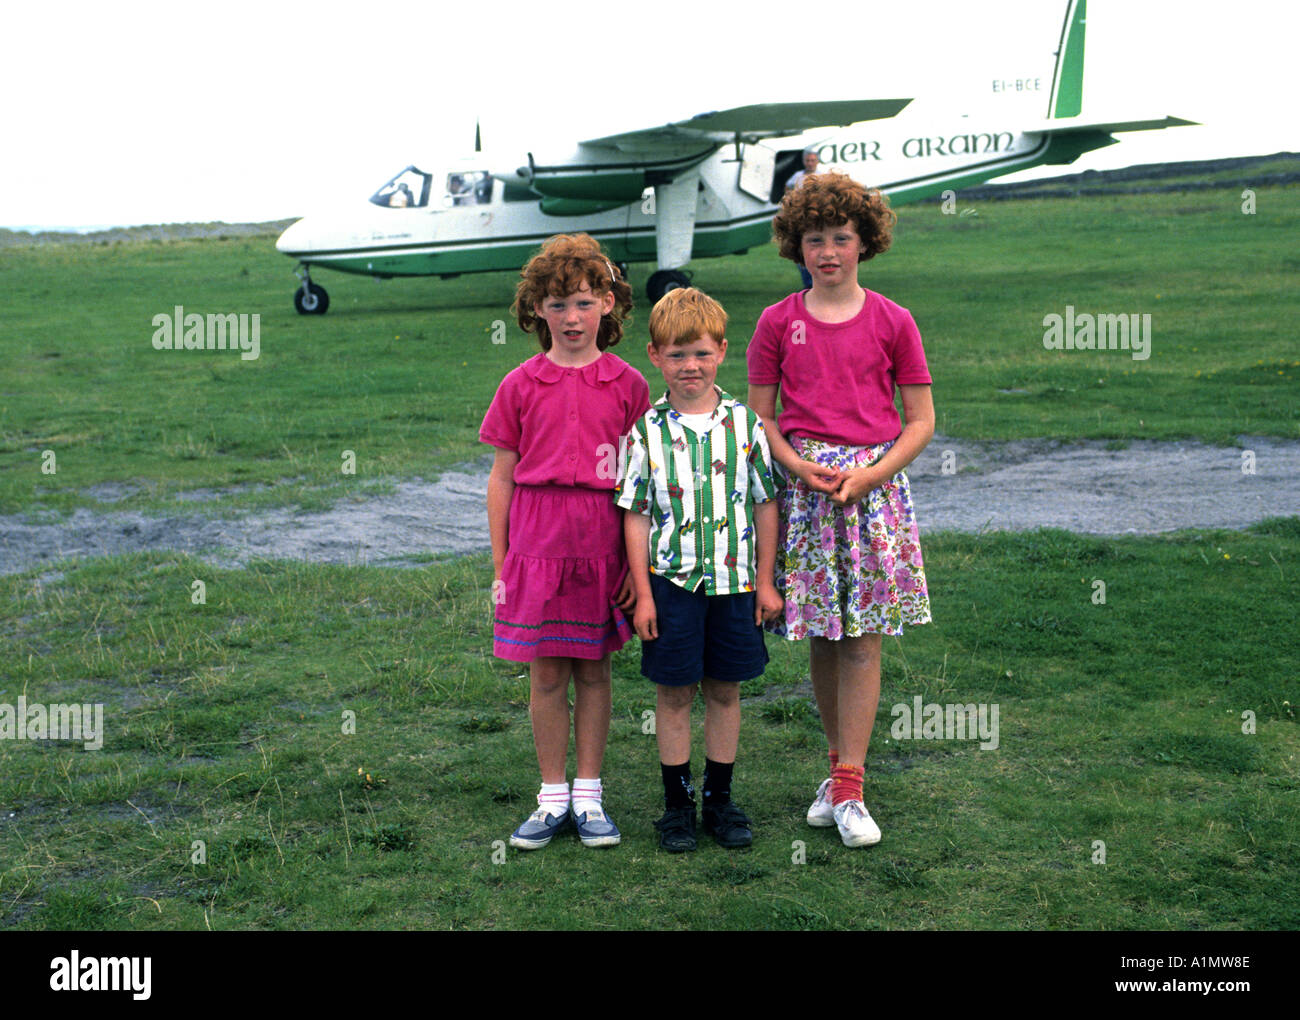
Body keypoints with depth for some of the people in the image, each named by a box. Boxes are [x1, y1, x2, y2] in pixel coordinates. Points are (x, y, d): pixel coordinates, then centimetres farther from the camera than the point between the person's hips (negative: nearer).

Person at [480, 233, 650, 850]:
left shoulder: (627, 385, 3)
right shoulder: (520, 386, 3)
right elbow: (501, 477, 6)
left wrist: (639, 561, 1)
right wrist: (499, 562, 4)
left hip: (602, 543, 0)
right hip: (537, 539, 0)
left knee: (593, 669, 8)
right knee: (546, 673, 5)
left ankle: (589, 796, 19)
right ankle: (553, 798, 17)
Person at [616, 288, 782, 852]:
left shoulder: (744, 423, -1)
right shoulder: (647, 431, -4)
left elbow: (765, 503, 5)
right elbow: (636, 515, -2)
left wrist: (765, 581, 4)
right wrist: (642, 593, -5)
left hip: (734, 580, 1)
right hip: (671, 580, -1)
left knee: (725, 690, 11)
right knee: (673, 693, 7)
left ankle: (720, 798, 24)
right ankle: (676, 801, 20)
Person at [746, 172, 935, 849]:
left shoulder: (892, 322, 4)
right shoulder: (778, 323, 6)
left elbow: (921, 421, 5)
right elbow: (760, 417, 7)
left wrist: (871, 472, -10)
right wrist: (800, 466, -10)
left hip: (873, 483, -1)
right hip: (804, 485, 1)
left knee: (863, 640, -3)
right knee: (821, 639, 5)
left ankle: (848, 791, 2)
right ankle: (841, 764, 22)